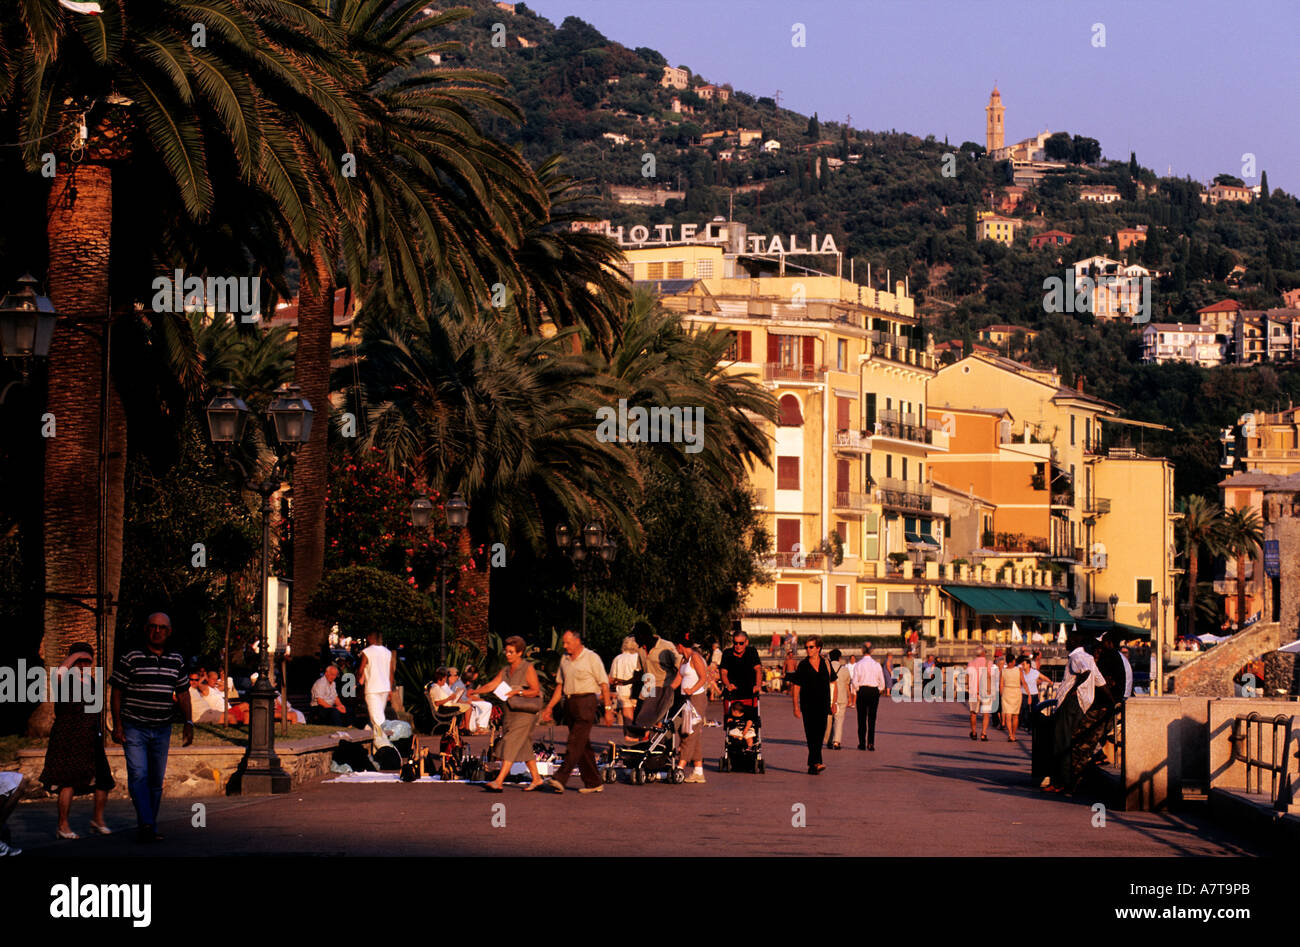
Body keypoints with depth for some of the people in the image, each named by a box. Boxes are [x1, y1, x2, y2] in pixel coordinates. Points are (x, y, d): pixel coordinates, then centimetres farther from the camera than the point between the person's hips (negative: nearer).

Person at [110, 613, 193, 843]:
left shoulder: (176, 661, 8)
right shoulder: (130, 658, -4)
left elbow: (183, 694, 15)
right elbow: (117, 692, -2)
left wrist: (188, 724, 6)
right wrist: (117, 725, -9)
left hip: (162, 729, 4)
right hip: (133, 727, -4)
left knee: (156, 780, 6)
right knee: (138, 775, -16)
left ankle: (147, 828, 14)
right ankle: (147, 825, -23)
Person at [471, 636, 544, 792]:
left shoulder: (528, 668, -6)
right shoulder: (505, 670, 13)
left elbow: (535, 691, -10)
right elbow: (492, 685, 3)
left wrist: (517, 692, -21)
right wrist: (476, 691, -13)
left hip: (525, 713, -7)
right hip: (510, 713, 7)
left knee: (510, 744, -14)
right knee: (523, 747, 13)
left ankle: (498, 782, -21)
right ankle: (536, 778, 25)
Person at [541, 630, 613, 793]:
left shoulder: (591, 658, -4)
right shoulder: (564, 660, 15)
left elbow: (604, 684, -6)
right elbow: (560, 685, 21)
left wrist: (607, 707, -12)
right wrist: (550, 706, 15)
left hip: (587, 702, -7)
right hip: (571, 704, 7)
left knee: (576, 742, -14)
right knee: (583, 746, 8)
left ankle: (560, 778, -24)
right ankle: (593, 783, 13)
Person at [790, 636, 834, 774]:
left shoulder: (826, 664, 7)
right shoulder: (803, 665, 0)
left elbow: (833, 684, 14)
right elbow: (795, 686, 1)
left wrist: (833, 703, 8)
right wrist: (795, 707, -5)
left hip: (823, 706, 2)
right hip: (808, 706, -2)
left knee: (819, 736, 3)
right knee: (811, 736, -10)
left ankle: (812, 765, 12)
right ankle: (816, 762, -16)